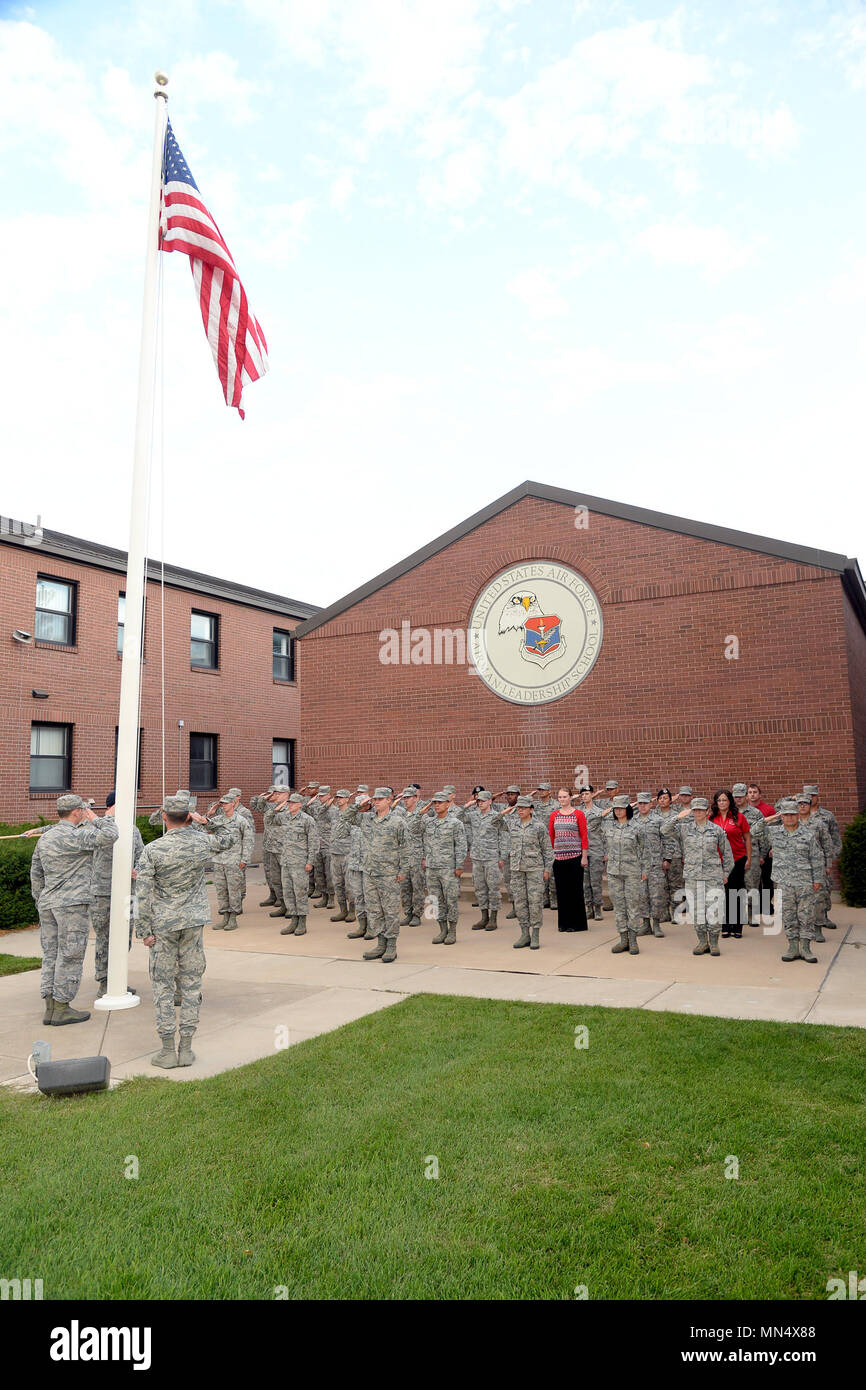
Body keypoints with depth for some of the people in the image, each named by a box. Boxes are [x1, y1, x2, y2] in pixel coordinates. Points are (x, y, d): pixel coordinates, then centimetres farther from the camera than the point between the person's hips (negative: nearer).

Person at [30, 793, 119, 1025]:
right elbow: (110, 835, -19)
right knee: (70, 955, -1)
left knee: (50, 954, 11)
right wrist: (95, 819, -3)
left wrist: (40, 902, 25)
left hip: (47, 903, 8)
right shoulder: (76, 836, -13)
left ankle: (50, 1006, 14)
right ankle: (62, 1008, 2)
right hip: (72, 902, -8)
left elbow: (36, 874, 18)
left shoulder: (44, 838, 13)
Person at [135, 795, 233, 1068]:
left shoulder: (152, 850, -12)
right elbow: (227, 836, 19)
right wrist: (205, 821, 6)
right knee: (191, 984, 9)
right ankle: (186, 1049, 12)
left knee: (163, 986, 8)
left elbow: (143, 894, -11)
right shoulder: (203, 842, -4)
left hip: (163, 925, -2)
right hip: (194, 922, 2)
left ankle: (168, 1050, 9)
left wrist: (145, 930, -3)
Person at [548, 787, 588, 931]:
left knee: (575, 890, 1)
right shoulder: (553, 815, 9)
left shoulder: (578, 814, -2)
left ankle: (577, 923, 10)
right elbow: (550, 836, 12)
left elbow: (584, 836, -3)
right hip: (558, 858, 4)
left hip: (575, 857, -4)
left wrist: (584, 857, -7)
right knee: (561, 890, 8)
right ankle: (563, 923, 16)